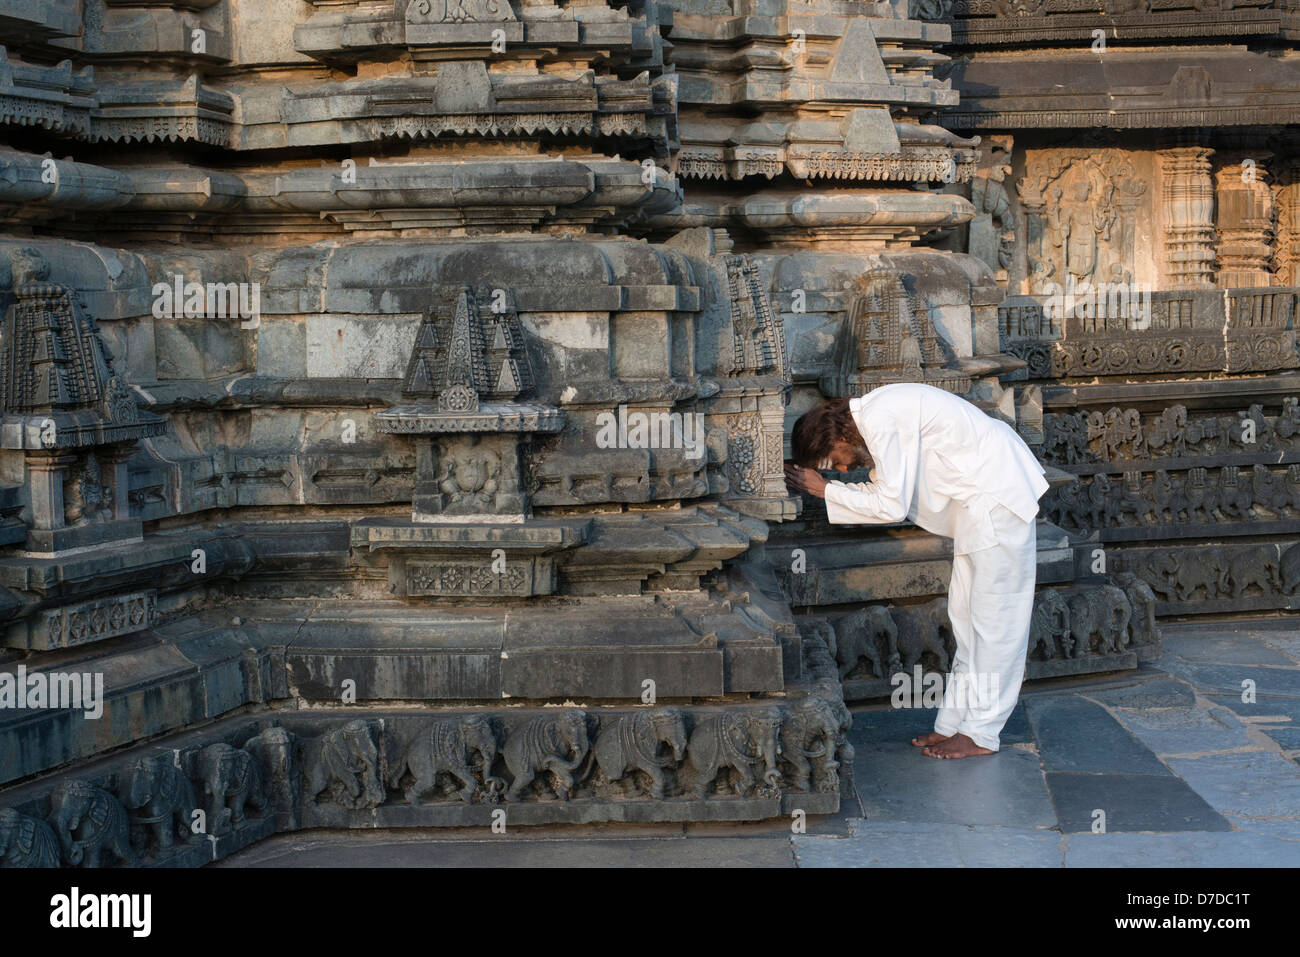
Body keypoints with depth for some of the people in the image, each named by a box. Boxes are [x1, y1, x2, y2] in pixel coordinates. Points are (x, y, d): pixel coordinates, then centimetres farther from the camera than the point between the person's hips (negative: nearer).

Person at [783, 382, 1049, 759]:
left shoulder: (880, 421, -21)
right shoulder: (875, 415, 9)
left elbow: (891, 506, -19)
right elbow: (883, 489, 16)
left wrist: (824, 489, -11)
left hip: (999, 494, -11)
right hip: (981, 498, 11)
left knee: (994, 614, -4)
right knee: (965, 612, 12)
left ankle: (981, 733, 2)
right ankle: (954, 721, 17)